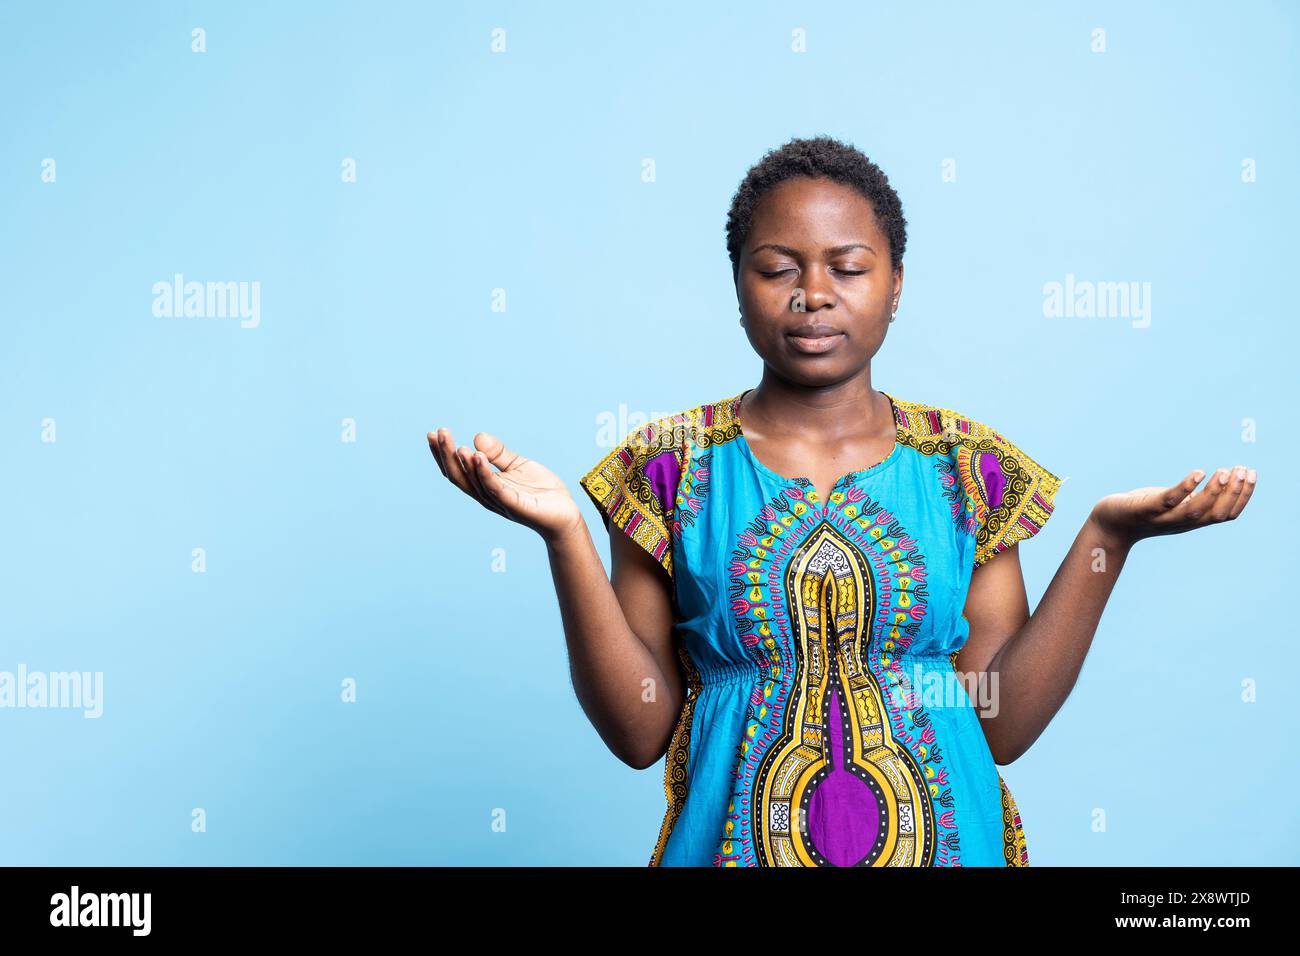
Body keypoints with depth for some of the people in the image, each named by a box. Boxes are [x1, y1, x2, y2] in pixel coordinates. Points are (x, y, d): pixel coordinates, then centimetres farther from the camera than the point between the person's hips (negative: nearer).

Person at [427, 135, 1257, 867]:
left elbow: (1003, 725, -4)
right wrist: (565, 533, -18)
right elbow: (641, 732, -8)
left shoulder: (967, 466, -3)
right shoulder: (671, 467, -6)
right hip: (736, 837, 0)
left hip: (942, 836, 1)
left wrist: (1107, 537, -12)